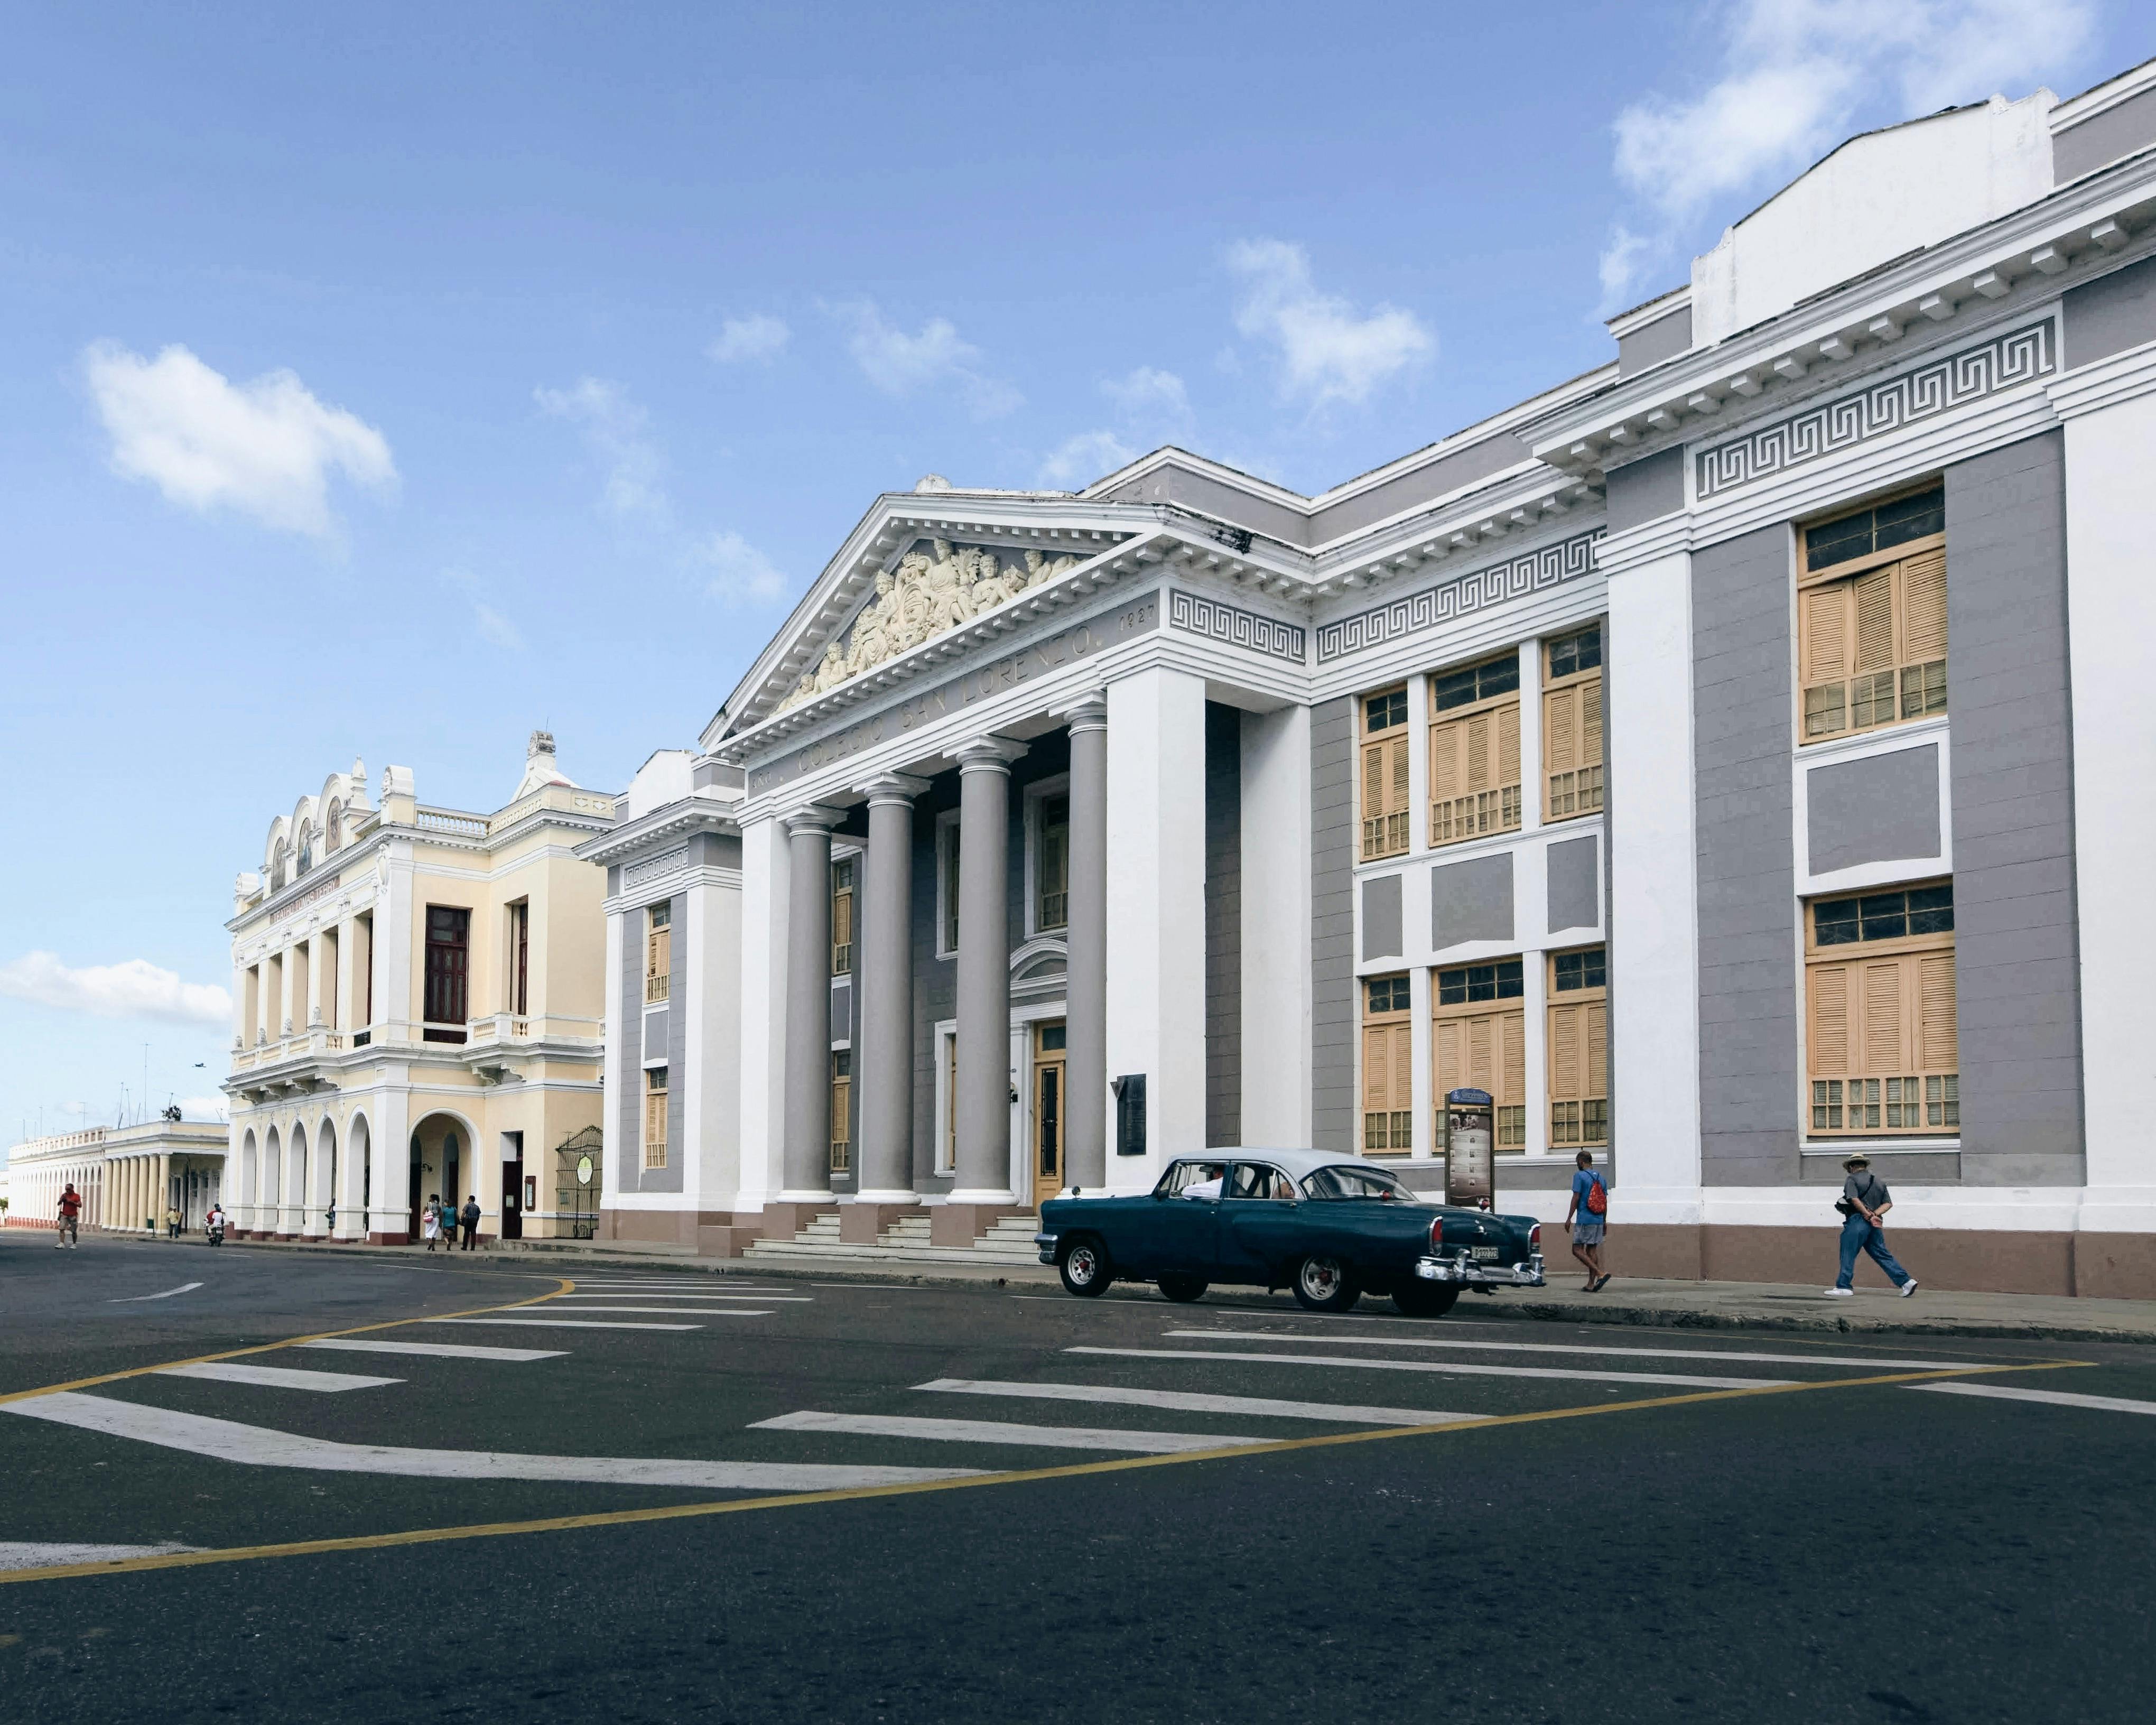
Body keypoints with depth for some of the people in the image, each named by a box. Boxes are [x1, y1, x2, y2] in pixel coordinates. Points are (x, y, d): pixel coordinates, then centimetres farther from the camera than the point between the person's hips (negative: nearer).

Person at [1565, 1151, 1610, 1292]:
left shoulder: (1579, 1176, -8)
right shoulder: (1600, 1178, 13)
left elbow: (1576, 1198, -12)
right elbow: (1605, 1201, 15)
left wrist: (1569, 1218, -7)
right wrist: (1604, 1221, 22)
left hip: (1584, 1220, -7)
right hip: (1598, 1221, 7)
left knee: (1577, 1250, -4)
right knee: (1592, 1250, 9)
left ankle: (1601, 1273, -18)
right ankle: (1591, 1285, 6)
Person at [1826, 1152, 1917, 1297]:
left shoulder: (1852, 1179, -2)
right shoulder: (1879, 1181, 18)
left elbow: (1854, 1199, -17)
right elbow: (1888, 1203, 11)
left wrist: (1869, 1215, -12)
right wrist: (1875, 1214, -2)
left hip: (1857, 1221, -7)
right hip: (1875, 1224, 7)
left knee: (1848, 1254, -2)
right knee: (1882, 1255, 9)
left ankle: (1843, 1287, -3)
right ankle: (1906, 1281, 4)